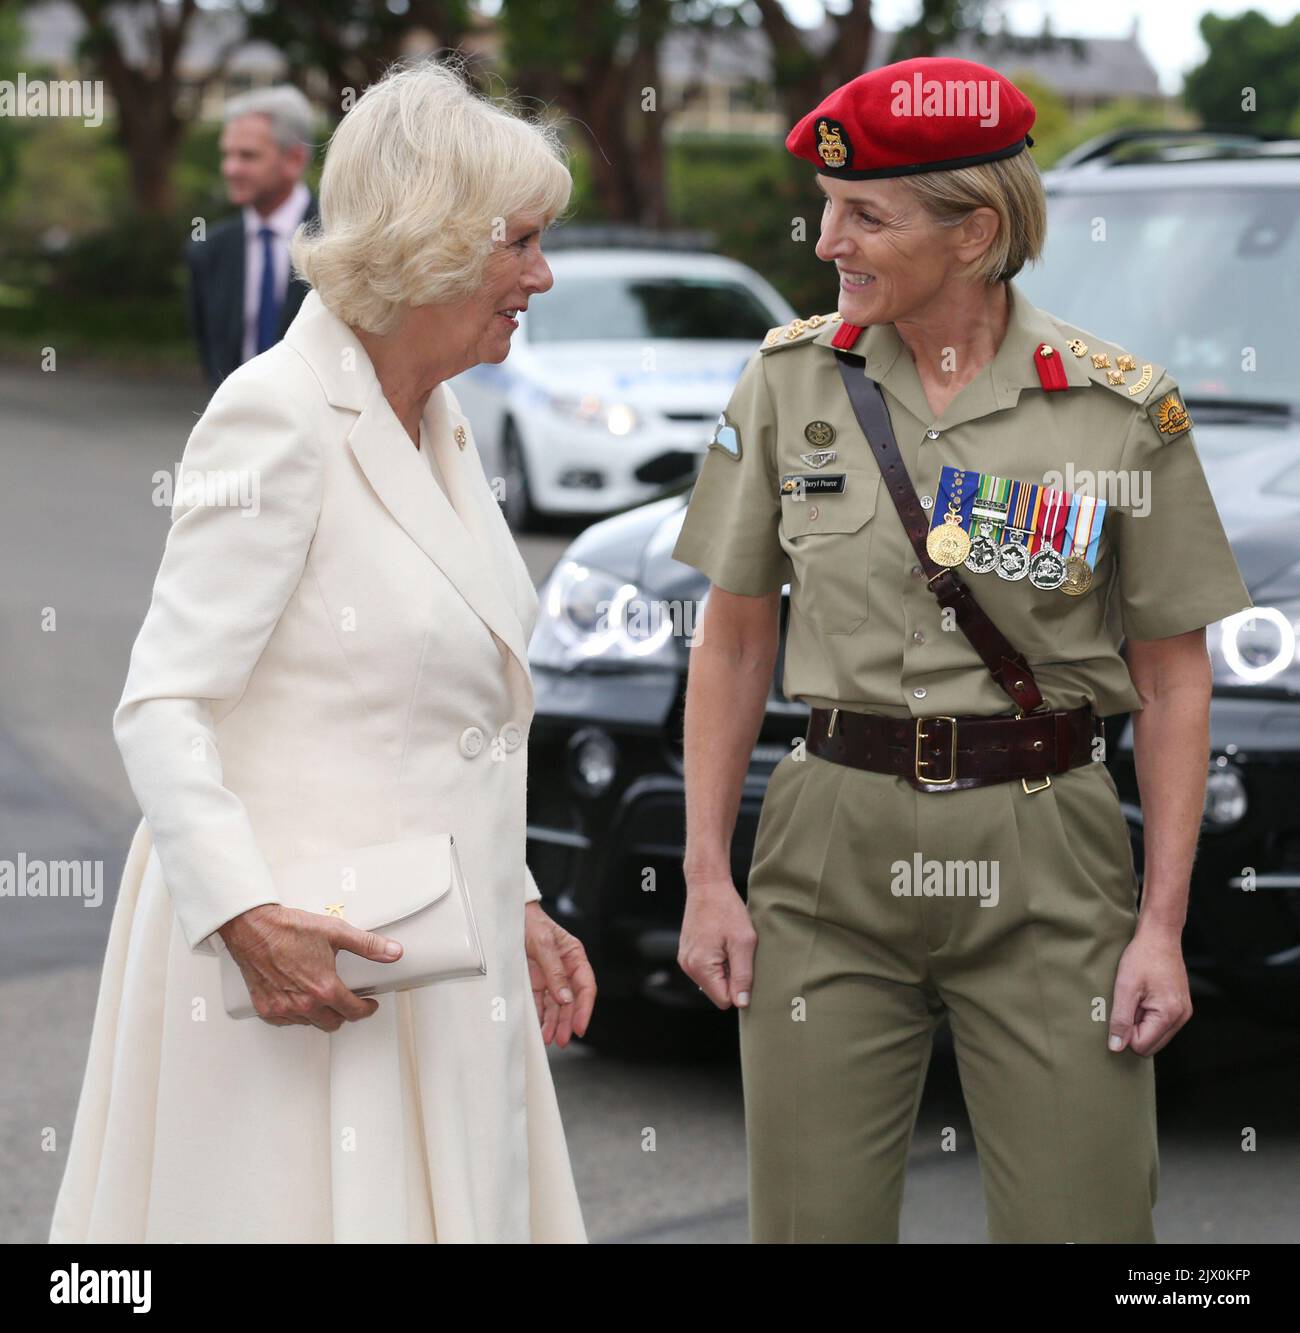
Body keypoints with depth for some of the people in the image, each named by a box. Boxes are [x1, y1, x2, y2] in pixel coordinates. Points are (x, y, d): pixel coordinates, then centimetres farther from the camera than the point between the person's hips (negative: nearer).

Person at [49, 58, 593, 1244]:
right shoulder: (280, 417, -14)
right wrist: (247, 915, -29)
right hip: (303, 955, -8)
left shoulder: (440, 430, 13)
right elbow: (161, 706, -18)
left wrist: (516, 907, 16)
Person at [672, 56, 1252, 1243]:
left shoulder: (1122, 408, -4)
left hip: (1046, 866, -1)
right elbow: (734, 638, 7)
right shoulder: (791, 378, 1)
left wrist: (1163, 927, -3)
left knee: (1082, 1218, 1)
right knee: (812, 1218, 4)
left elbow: (1173, 679, 1)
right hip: (833, 851, 2)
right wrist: (707, 876, 2)